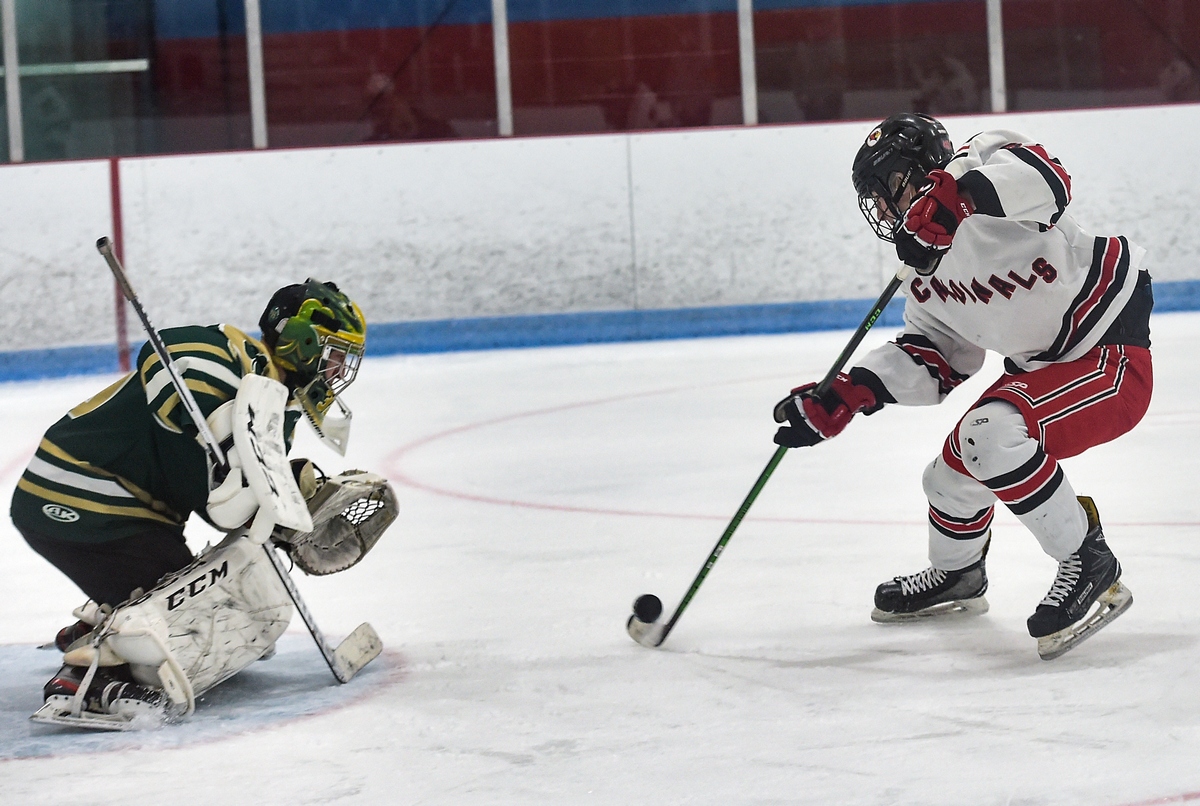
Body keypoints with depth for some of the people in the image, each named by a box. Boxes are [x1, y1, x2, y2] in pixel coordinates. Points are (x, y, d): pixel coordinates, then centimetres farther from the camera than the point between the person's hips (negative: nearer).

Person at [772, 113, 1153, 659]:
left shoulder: (981, 162, -14)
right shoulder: (926, 285, 10)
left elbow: (1045, 181, -33)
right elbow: (932, 362, 5)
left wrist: (956, 195, -44)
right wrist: (844, 398, -5)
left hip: (1115, 357, -10)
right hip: (1044, 367, 10)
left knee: (992, 432, -29)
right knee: (952, 475, 14)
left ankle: (1089, 566, -17)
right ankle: (956, 576, 45)